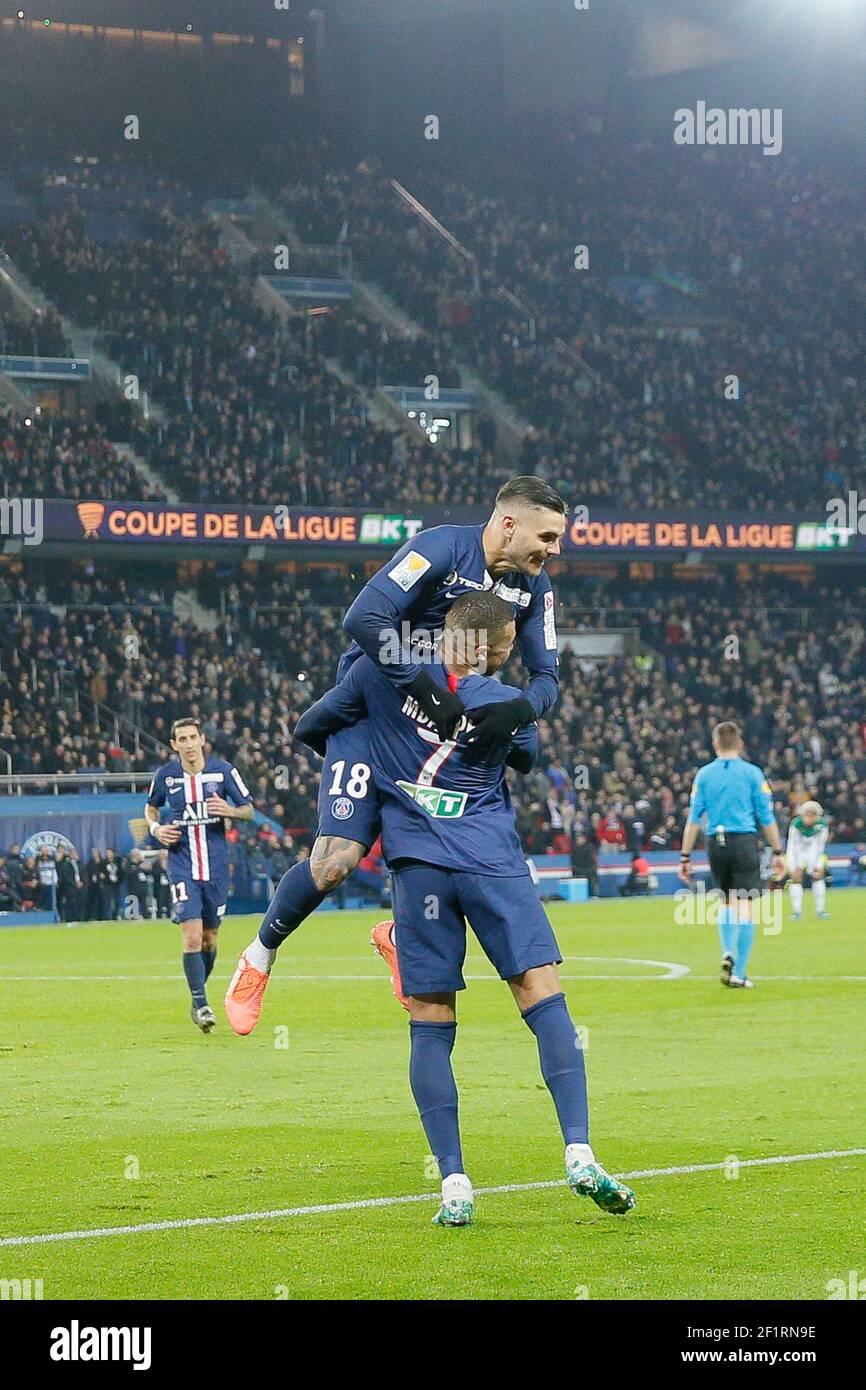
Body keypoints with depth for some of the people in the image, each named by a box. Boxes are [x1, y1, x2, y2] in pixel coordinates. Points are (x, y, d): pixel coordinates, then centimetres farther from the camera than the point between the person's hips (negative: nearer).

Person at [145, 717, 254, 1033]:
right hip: (182, 864, -1)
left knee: (210, 939, 11)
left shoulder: (223, 770, -3)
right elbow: (150, 807, 18)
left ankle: (197, 1000, 31)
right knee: (192, 938, -16)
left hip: (216, 865, 1)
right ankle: (200, 1003, -10)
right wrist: (156, 828, -3)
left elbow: (248, 810, 6)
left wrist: (230, 811, -16)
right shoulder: (165, 775, -1)